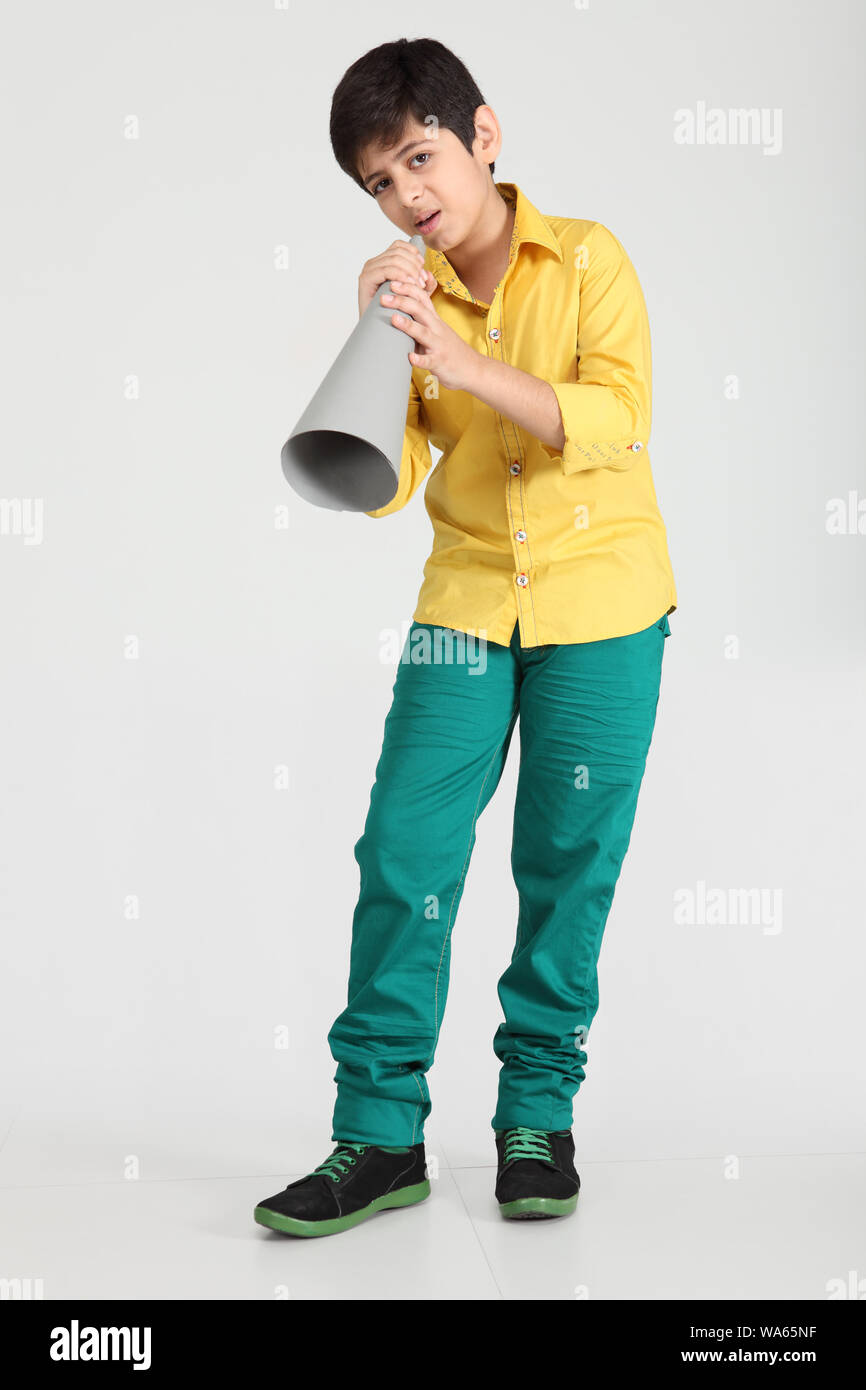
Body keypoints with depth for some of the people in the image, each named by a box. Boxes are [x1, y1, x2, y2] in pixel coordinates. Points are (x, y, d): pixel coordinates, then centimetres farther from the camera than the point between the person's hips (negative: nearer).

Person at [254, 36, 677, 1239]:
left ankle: (539, 1111, 19)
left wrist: (463, 362, -25)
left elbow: (618, 422, -17)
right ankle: (382, 1131, 5)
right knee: (406, 849, -6)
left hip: (601, 606, -2)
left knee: (568, 863, 3)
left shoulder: (587, 258, -2)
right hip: (467, 602, 2)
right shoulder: (409, 294, 4)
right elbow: (378, 488, -3)